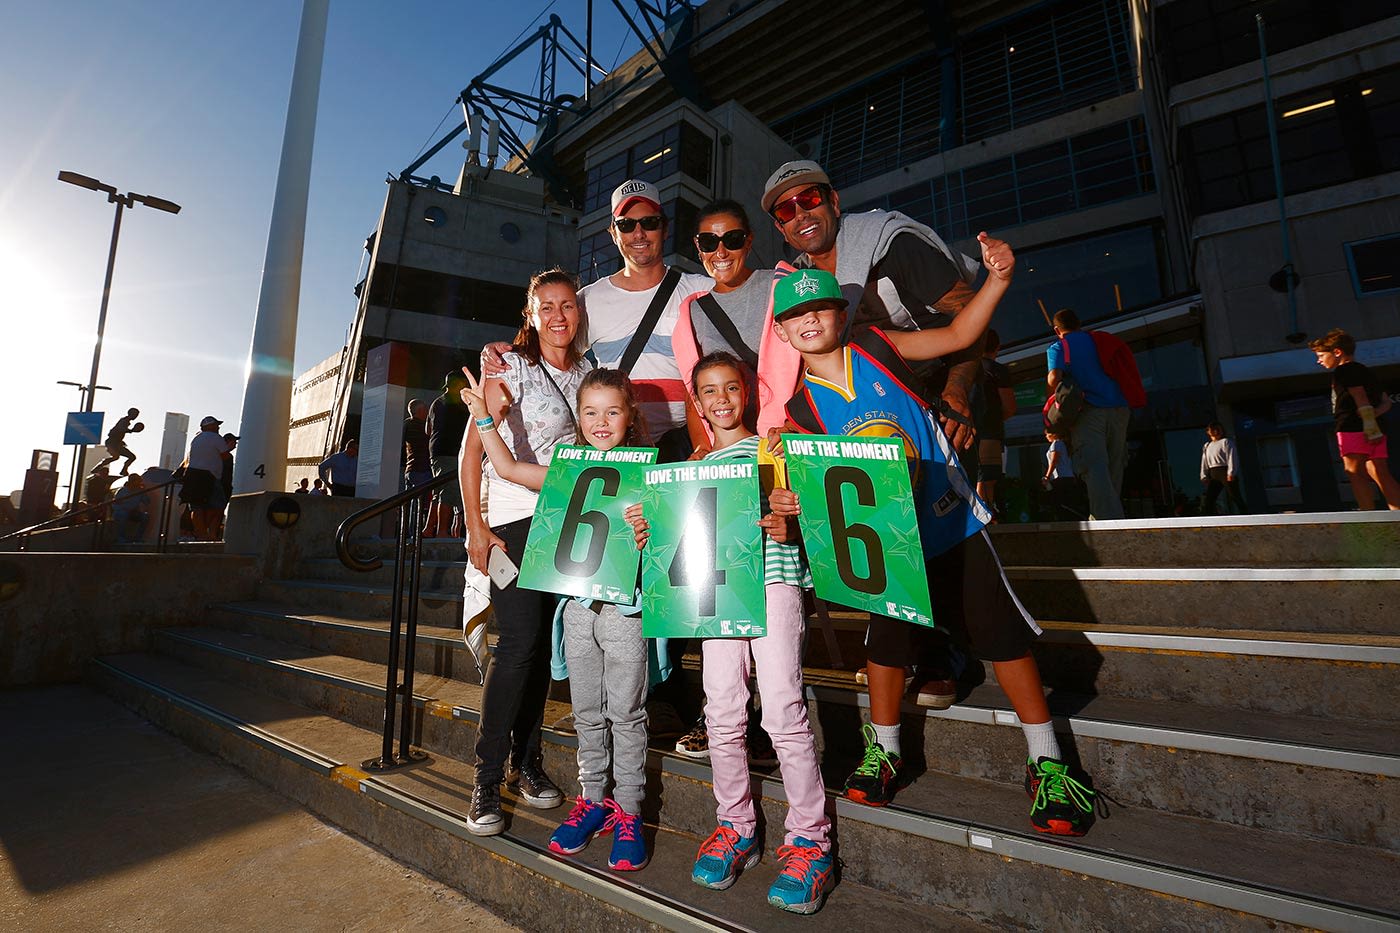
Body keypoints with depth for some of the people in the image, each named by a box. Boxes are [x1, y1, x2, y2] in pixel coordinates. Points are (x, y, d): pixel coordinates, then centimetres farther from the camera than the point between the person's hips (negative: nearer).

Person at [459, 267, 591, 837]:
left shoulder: (587, 373, 12)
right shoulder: (509, 367, -3)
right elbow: (472, 449, -7)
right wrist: (475, 527, -13)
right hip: (516, 520, -4)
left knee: (545, 643, 8)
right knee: (520, 641, -12)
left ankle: (527, 764, 23)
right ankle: (487, 780, 4)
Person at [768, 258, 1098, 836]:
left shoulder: (876, 347, -2)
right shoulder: (801, 409, -3)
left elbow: (959, 334, 2)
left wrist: (998, 278, -11)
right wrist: (787, 500, -26)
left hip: (953, 522, 0)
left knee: (1003, 634, 3)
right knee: (886, 641, 11)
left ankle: (1046, 764, 21)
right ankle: (883, 752, 33)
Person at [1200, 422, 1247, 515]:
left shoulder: (1226, 441, 2)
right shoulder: (1206, 446, 20)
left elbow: (1231, 457, -7)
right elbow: (1204, 462, 19)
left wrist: (1231, 473, -17)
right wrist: (1204, 476, 11)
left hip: (1225, 472, -6)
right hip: (1213, 474, 6)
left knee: (1235, 497, -6)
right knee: (1208, 499, 0)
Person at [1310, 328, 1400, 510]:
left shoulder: (1343, 370, -3)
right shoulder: (1364, 371, 25)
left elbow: (1360, 397, -16)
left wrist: (1369, 423, -22)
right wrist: (1375, 413, 1)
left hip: (1353, 429, -9)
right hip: (1375, 432, 9)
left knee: (1356, 474, -9)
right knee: (1382, 477, 7)